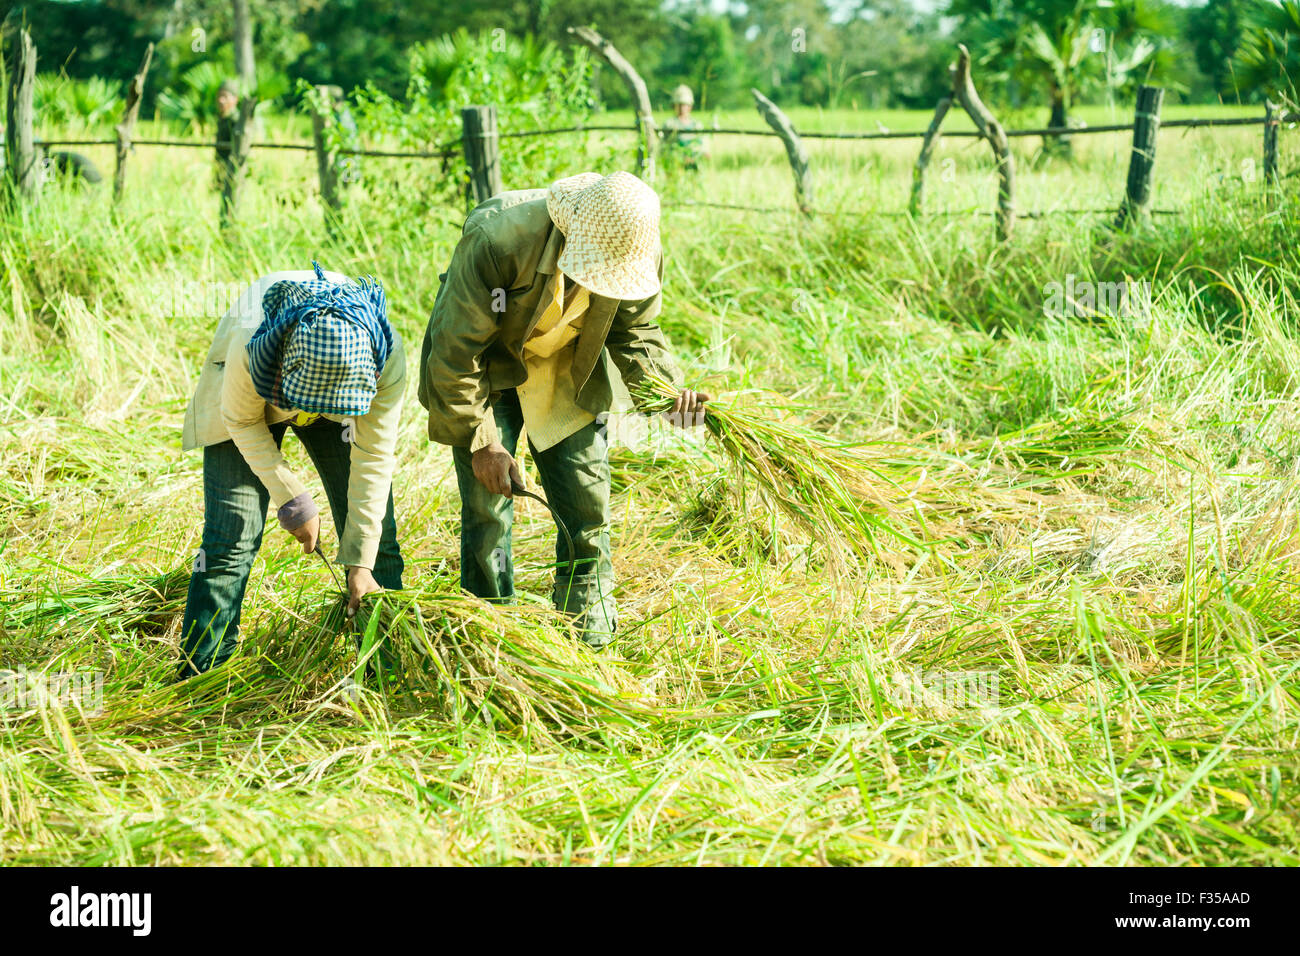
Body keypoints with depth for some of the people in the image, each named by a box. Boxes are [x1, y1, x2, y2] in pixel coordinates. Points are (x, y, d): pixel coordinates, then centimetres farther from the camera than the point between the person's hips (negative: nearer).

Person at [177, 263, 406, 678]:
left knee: (375, 528, -5)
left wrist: (360, 563, -28)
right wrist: (293, 499, -24)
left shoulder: (387, 356, -37)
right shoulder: (251, 346, -43)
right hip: (253, 399, -2)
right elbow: (242, 422, -20)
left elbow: (373, 458, -28)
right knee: (231, 538, -12)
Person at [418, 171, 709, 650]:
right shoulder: (497, 238, -38)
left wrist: (669, 391, -25)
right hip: (487, 373, -3)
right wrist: (481, 441, -23)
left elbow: (634, 332, -5)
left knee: (588, 509, 2)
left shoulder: (639, 256, -24)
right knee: (488, 512, -6)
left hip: (568, 377, 4)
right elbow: (456, 350, -28)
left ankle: (591, 648, 18)